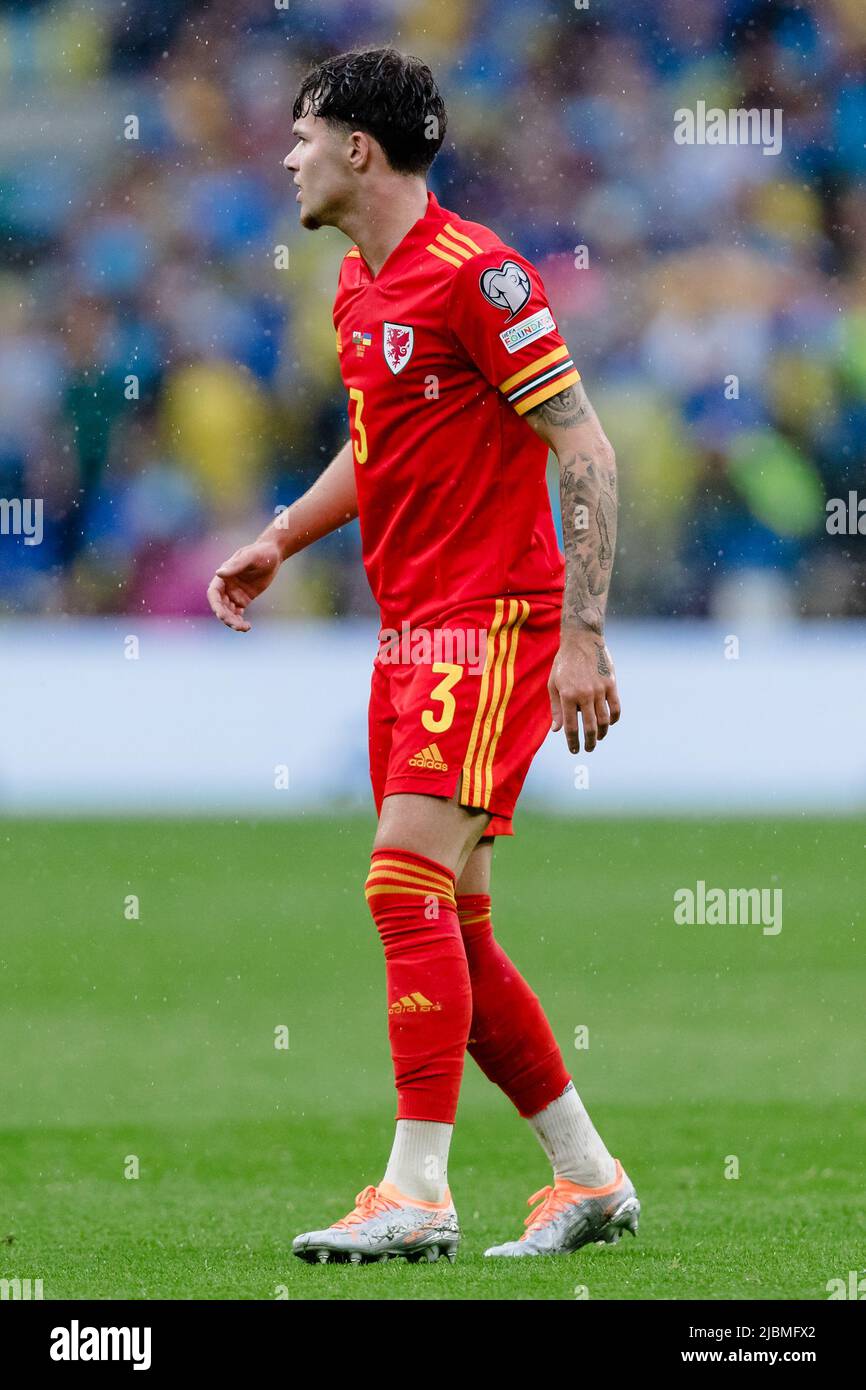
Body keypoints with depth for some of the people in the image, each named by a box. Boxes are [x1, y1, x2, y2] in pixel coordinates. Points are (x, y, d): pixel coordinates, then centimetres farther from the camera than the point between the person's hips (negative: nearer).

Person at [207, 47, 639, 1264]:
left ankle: (417, 1197, -15)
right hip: (409, 632, 9)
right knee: (451, 930, 8)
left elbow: (586, 451, -15)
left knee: (409, 888, -16)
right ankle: (590, 1178, 16)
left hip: (492, 625, -9)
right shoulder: (359, 286, 13)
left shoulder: (474, 273, -14)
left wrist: (582, 633, -20)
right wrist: (279, 543, 19)